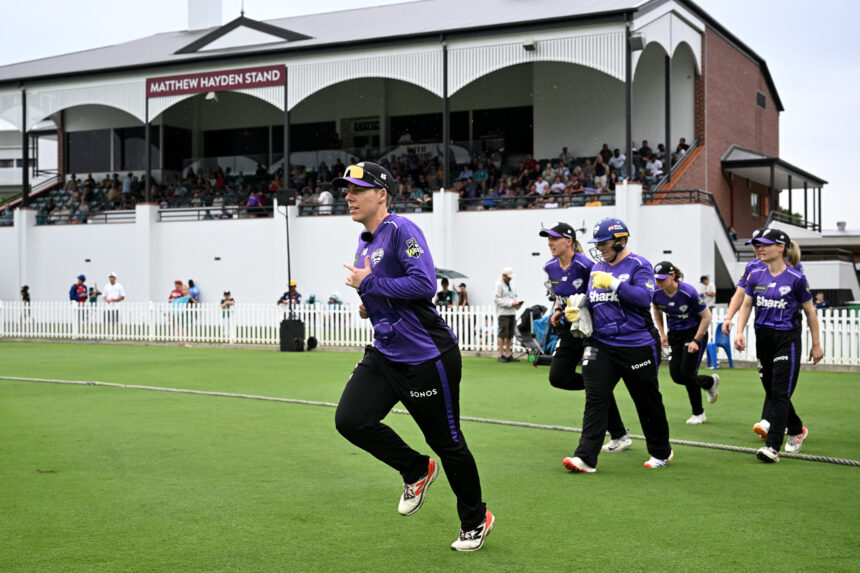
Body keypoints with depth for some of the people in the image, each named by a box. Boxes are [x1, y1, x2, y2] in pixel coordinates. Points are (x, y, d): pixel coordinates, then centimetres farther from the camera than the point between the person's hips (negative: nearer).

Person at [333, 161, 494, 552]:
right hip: (385, 354, 8)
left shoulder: (401, 230, -14)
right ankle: (416, 470, 16)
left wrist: (369, 284, -18)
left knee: (446, 442, 3)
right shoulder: (364, 244, 13)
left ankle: (476, 521, 25)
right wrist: (370, 305, 7)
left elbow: (425, 284, -26)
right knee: (350, 419, -9)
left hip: (427, 357, -8)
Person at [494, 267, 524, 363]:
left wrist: (517, 302, 3)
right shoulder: (498, 285, -7)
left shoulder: (510, 285, 19)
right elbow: (497, 299, -15)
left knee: (510, 335, 10)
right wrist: (510, 303, -18)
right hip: (503, 313, -8)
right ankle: (501, 355, -6)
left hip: (511, 312, 8)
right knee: (503, 334, -10)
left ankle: (508, 355, 16)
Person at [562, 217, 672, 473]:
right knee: (595, 398, -7)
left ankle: (661, 452, 29)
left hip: (636, 345, -5)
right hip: (600, 344, 5)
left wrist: (613, 283, -29)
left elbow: (644, 297, -23)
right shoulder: (598, 268, 13)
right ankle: (586, 458, -11)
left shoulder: (638, 265, -8)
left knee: (647, 401, 9)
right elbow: (591, 302, 22)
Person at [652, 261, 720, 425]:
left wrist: (696, 340, -18)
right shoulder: (657, 294, -12)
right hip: (675, 335, 5)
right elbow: (657, 311, 13)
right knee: (676, 376, -2)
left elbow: (706, 316, -16)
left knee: (687, 373, -13)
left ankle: (698, 414, 8)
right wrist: (662, 333, 6)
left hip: (695, 333, -5)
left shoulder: (688, 293, -25)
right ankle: (711, 382, 27)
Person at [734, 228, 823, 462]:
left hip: (787, 339, -5)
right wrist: (739, 332, -4)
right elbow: (746, 305, 11)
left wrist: (816, 344, 3)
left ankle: (772, 446, -14)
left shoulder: (796, 278, -8)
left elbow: (810, 312, 0)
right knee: (771, 392, 13)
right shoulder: (756, 275, 4)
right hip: (763, 338, 5)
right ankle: (797, 430, 36)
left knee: (780, 393, -11)